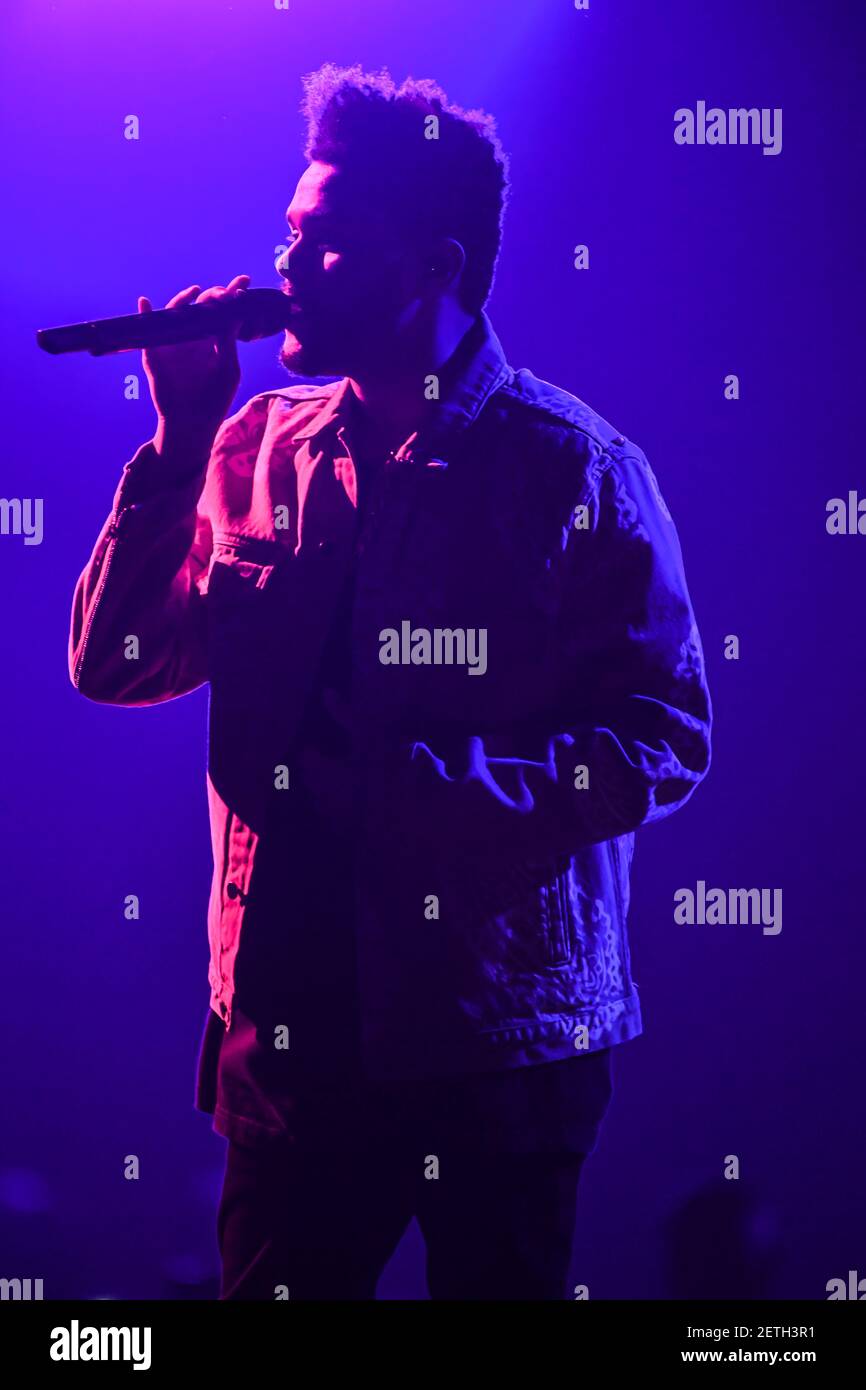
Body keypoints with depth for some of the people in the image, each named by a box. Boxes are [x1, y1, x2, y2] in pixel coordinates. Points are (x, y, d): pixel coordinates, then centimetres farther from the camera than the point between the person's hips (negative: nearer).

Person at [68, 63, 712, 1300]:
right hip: (294, 1020, 4)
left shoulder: (577, 470, -9)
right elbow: (112, 665, 1)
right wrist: (182, 440, -9)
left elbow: (666, 744, -12)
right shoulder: (258, 446, 4)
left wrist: (429, 784, -23)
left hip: (502, 1039, -3)